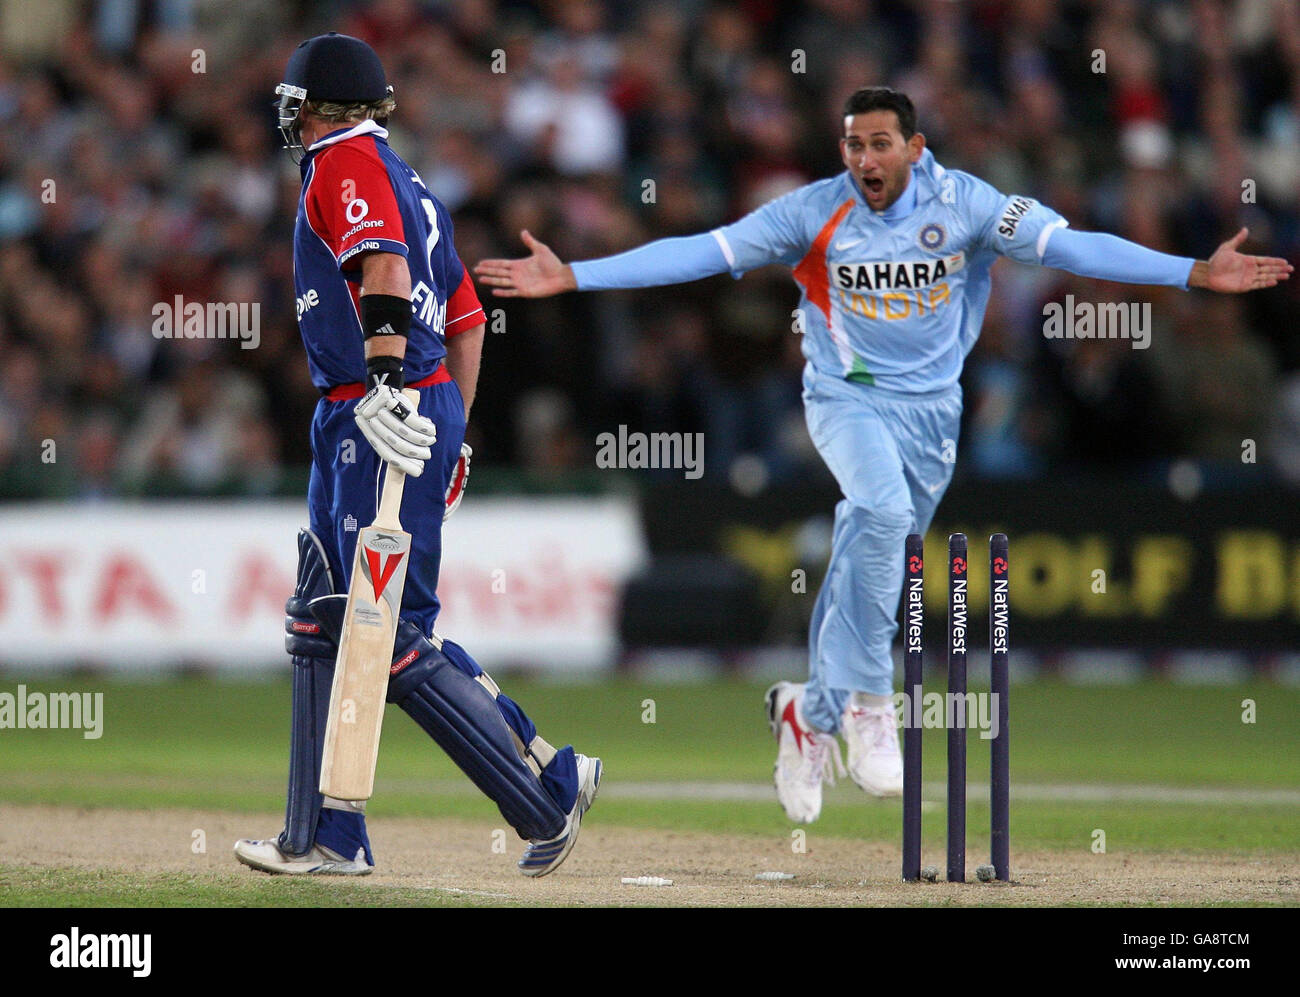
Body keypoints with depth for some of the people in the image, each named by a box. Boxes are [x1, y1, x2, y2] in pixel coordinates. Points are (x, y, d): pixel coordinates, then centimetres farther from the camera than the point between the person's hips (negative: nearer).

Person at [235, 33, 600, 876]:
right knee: (325, 622, 12)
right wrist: (451, 436, 25)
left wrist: (387, 379, -37)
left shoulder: (346, 165, -7)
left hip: (386, 413, -10)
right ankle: (327, 838, 13)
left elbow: (384, 266, -26)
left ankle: (549, 790, -5)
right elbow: (466, 317, 23)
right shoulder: (406, 181, 21)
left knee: (394, 641, -10)